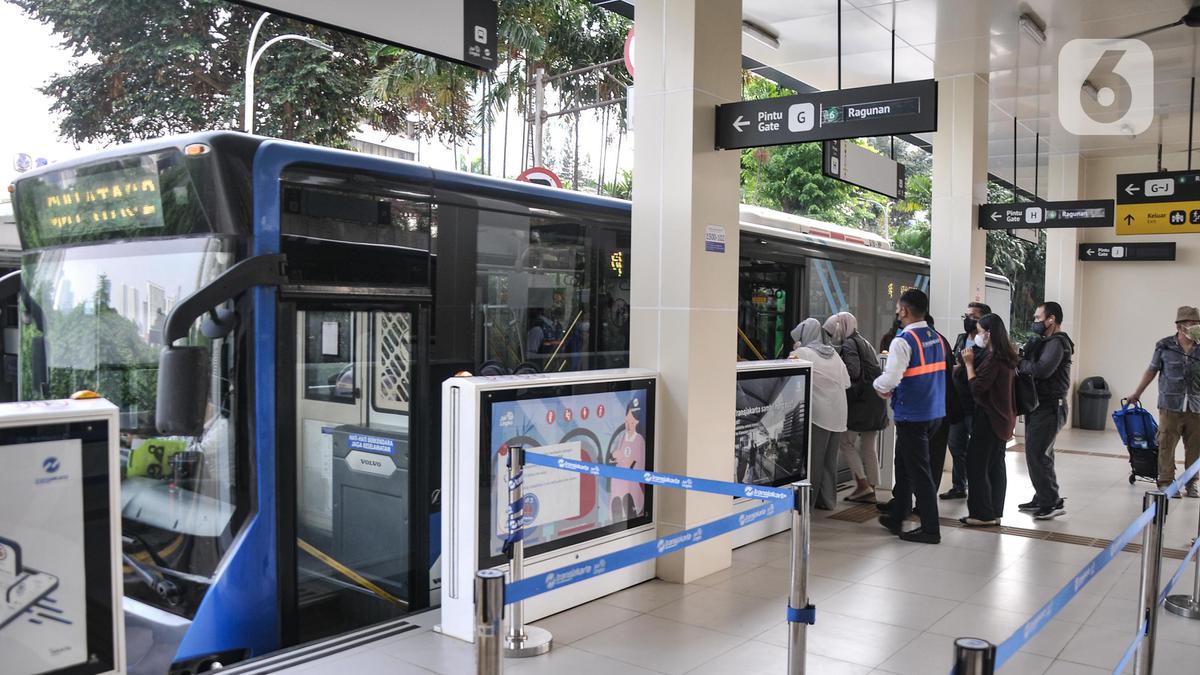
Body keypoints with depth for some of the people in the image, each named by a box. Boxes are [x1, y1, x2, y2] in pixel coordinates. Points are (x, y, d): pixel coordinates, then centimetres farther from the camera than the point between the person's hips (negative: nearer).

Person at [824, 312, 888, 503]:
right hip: (875, 402, 9)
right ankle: (871, 491, 14)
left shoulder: (849, 344, -9)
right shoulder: (863, 342, 19)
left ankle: (862, 484, -4)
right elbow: (874, 369, 15)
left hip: (861, 402, -9)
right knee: (868, 446, 11)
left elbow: (853, 372, -21)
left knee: (847, 442, 0)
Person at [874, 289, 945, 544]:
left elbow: (890, 379, -26)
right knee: (904, 466, 20)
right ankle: (896, 517, 31)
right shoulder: (936, 338, 9)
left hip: (912, 415, -8)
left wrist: (878, 384, -2)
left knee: (919, 472, 1)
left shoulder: (903, 341, -18)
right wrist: (891, 389, 12)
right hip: (933, 411, 8)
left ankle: (930, 529, 8)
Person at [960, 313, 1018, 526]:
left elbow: (976, 388, -19)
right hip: (1002, 419, 10)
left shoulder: (992, 359, -18)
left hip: (989, 419, -10)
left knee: (976, 465, -4)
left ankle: (982, 514, -2)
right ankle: (995, 513, 18)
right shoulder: (1006, 358, 11)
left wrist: (969, 363, -12)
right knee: (996, 465, 12)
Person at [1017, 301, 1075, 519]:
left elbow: (1041, 369, -27)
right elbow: (1030, 365, 10)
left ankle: (1053, 502, -4)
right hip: (1039, 405, 10)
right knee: (1039, 454, 14)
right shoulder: (1044, 342, 17)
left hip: (1049, 408, -10)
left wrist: (1018, 363, -13)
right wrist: (1022, 357, -8)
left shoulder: (1056, 343, -14)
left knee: (1037, 454, -10)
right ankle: (1042, 499, 23)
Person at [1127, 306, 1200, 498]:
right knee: (1166, 445, -1)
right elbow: (1152, 370, 10)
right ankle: (1166, 482, 9)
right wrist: (1137, 393, 15)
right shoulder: (1164, 346, 0)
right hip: (1170, 406, -2)